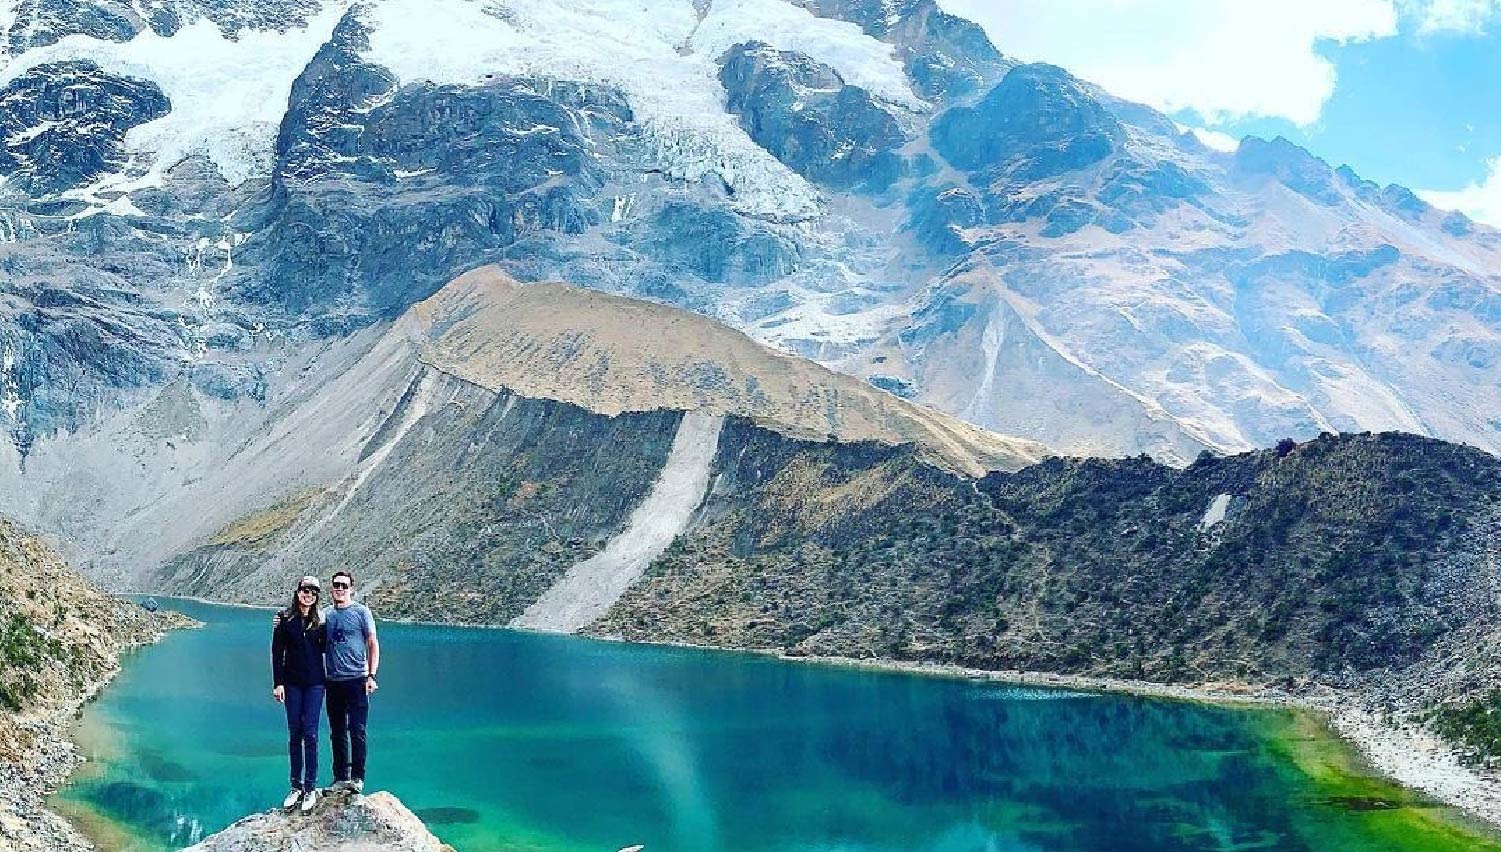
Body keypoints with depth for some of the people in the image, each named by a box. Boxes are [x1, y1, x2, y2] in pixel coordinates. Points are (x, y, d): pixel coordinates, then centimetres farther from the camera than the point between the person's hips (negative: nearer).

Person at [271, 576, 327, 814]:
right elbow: (277, 653, 1)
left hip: (315, 683, 0)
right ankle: (296, 786, 13)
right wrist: (277, 683, -4)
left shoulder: (319, 621, 5)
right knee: (294, 734, 5)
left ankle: (311, 787, 0)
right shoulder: (284, 618, 2)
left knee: (310, 734, -5)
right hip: (292, 683, 0)